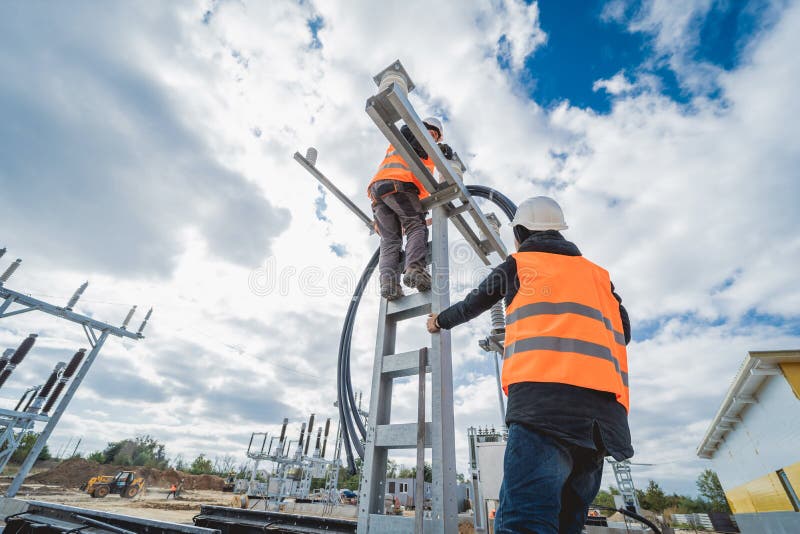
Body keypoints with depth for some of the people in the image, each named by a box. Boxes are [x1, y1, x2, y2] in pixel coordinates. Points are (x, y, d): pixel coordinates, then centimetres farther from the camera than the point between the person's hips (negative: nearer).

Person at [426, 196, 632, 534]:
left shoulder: (516, 265, 16)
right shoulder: (596, 272, 27)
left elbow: (471, 306, 26)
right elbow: (623, 331, 23)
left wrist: (440, 321, 44)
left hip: (545, 393, -6)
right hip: (605, 404, 7)